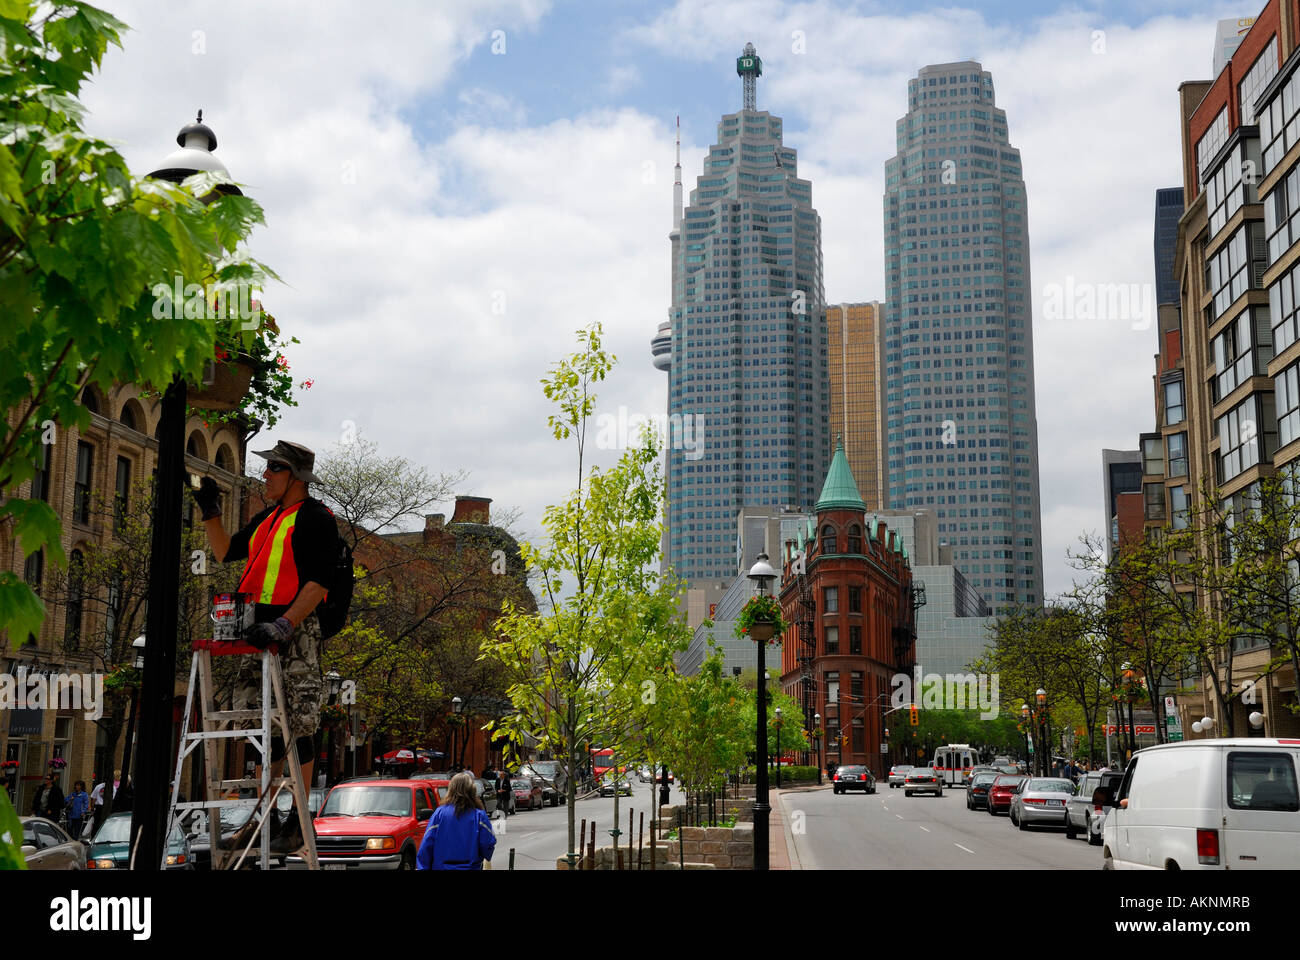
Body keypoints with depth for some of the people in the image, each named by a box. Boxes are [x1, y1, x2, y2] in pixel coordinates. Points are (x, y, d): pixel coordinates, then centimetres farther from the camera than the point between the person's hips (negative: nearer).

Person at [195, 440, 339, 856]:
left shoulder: (315, 518, -6)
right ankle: (263, 817, 16)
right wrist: (210, 512, 19)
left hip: (297, 634, -8)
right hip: (261, 634, 8)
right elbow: (227, 551, 31)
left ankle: (298, 821, 0)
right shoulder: (267, 518, 20)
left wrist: (283, 624, -24)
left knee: (297, 728, -6)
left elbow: (318, 583, -15)